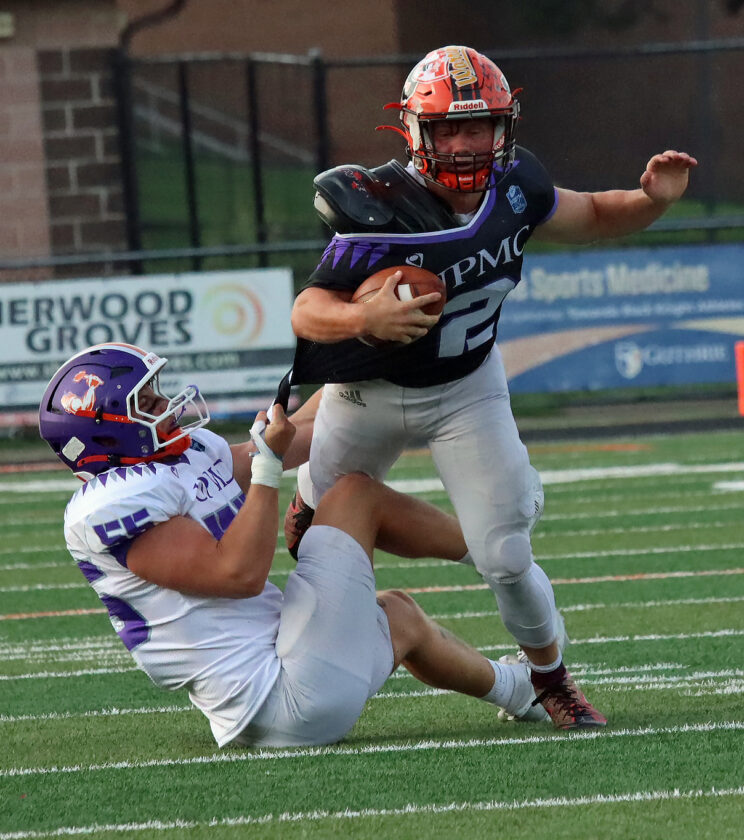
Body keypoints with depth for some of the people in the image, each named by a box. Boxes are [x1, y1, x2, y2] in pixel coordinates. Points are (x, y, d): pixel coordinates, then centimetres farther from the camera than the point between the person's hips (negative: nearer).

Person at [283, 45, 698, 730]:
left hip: (467, 390, 2)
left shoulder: (513, 186, -18)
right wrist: (365, 320, -53)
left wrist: (652, 200, -20)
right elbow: (308, 312, -32)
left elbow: (593, 218, 1)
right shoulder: (383, 215, -34)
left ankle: (552, 679, 17)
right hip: (371, 390, -2)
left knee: (504, 558, -9)